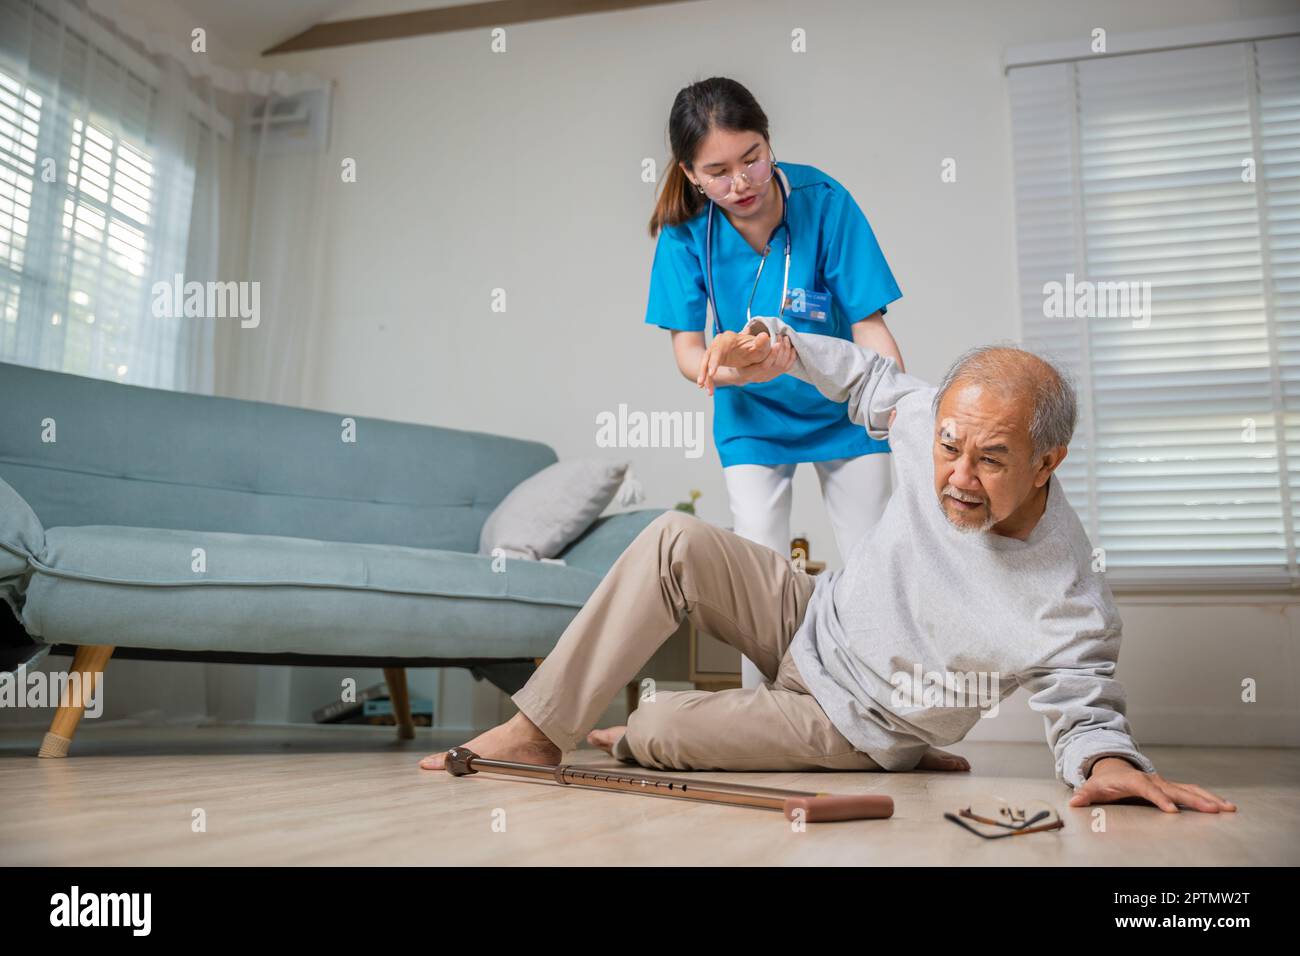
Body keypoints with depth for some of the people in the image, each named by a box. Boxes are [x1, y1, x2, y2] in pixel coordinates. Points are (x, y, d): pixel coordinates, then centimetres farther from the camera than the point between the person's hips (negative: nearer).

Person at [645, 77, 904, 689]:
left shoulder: (823, 201, -22)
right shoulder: (687, 229, -18)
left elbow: (869, 326, -20)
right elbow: (687, 350, -16)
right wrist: (735, 368, -40)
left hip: (843, 412, 0)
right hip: (753, 419, 1)